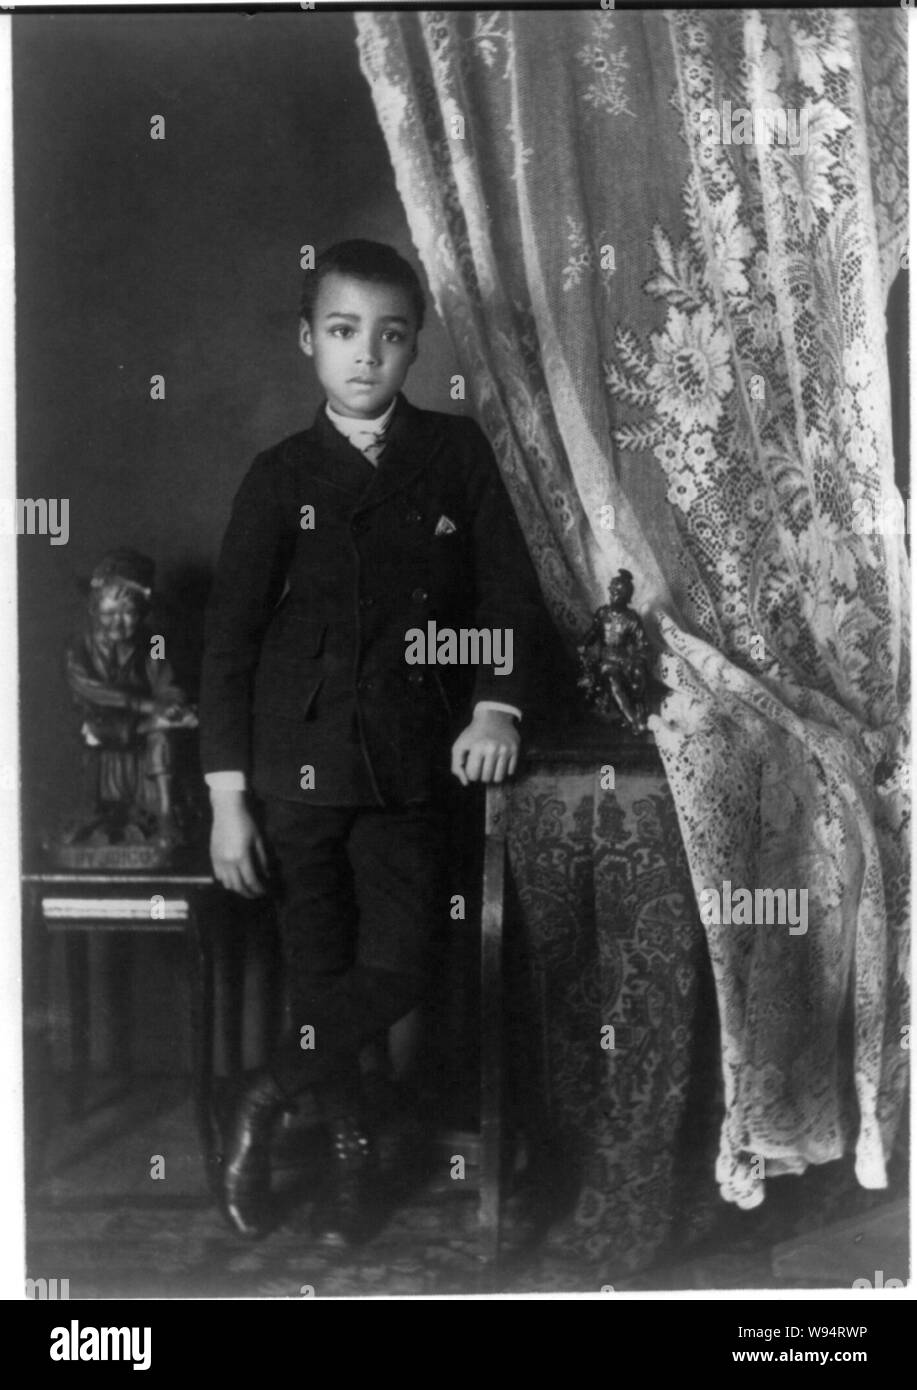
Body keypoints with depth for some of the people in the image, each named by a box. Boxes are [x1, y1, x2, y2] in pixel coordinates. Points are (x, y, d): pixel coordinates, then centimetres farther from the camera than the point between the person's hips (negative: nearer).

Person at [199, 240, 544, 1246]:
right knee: (319, 973, 6)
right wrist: (227, 796, -5)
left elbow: (510, 589, 7)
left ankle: (264, 1102, 16)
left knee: (396, 971, -7)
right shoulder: (281, 476, 3)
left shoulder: (457, 453, 5)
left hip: (413, 766, 1)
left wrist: (497, 706, -10)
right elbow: (228, 636, 0)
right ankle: (348, 1146, 27)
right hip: (298, 765, 0)